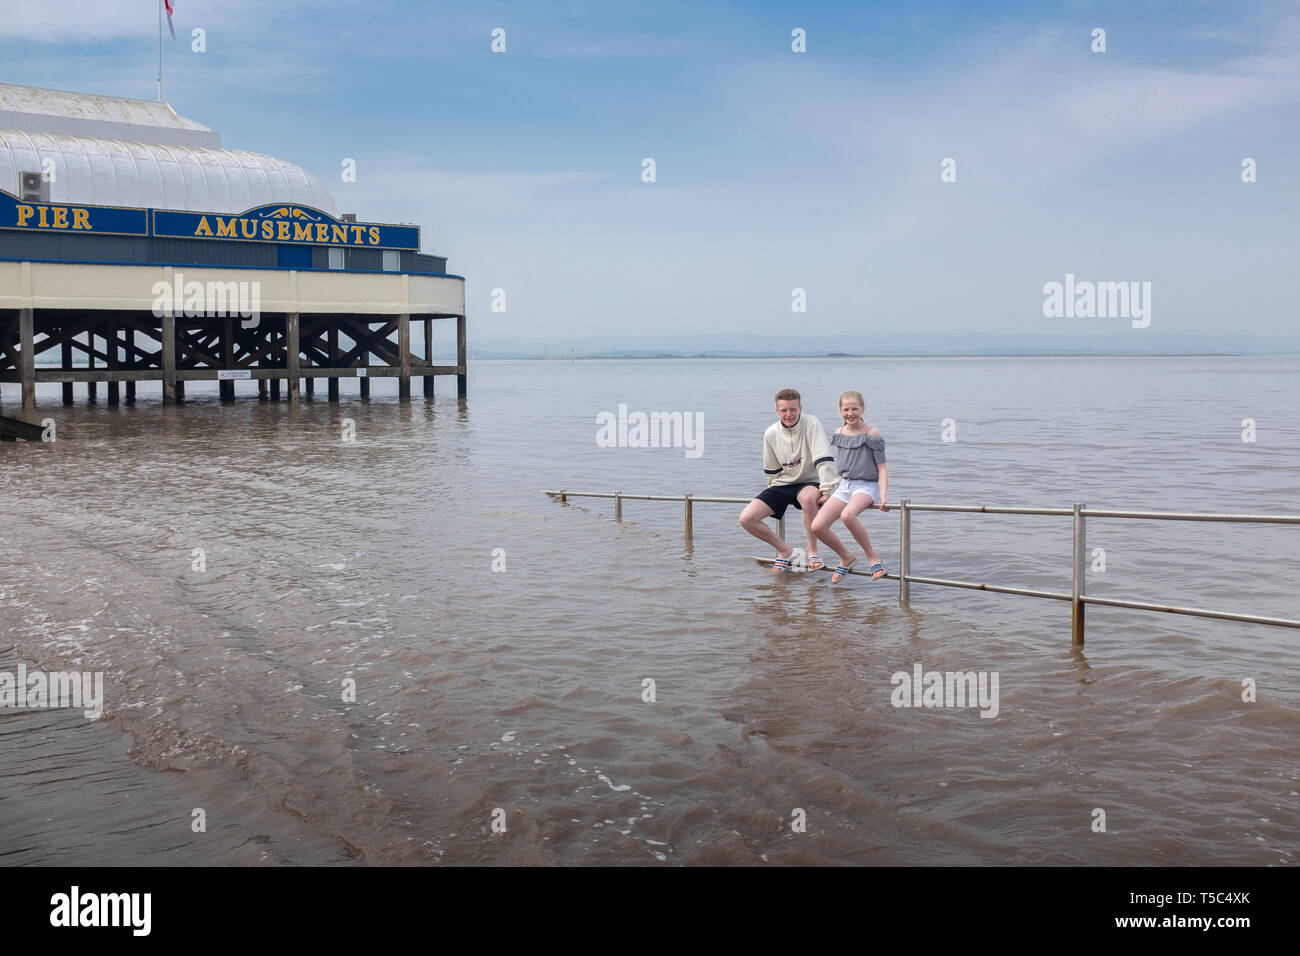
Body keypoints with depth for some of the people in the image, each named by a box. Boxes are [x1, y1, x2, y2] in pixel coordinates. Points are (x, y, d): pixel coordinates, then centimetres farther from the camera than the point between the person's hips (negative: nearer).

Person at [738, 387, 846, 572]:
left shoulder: (811, 425, -16)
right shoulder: (771, 433, -3)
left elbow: (824, 460, -24)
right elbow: (772, 471, 11)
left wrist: (827, 490, -31)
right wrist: (775, 496, 12)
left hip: (809, 482, -4)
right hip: (782, 484, 4)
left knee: (808, 498, -42)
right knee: (746, 519, -14)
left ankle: (812, 551, -21)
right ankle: (784, 550, 9)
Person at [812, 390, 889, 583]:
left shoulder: (871, 433, -5)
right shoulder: (839, 433, 10)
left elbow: (882, 468, -6)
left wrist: (884, 496, -18)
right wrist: (827, 492, 25)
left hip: (867, 486, -6)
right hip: (845, 486, 6)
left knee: (848, 515, -38)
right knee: (817, 527, -13)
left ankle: (872, 556, -18)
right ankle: (846, 558, 13)